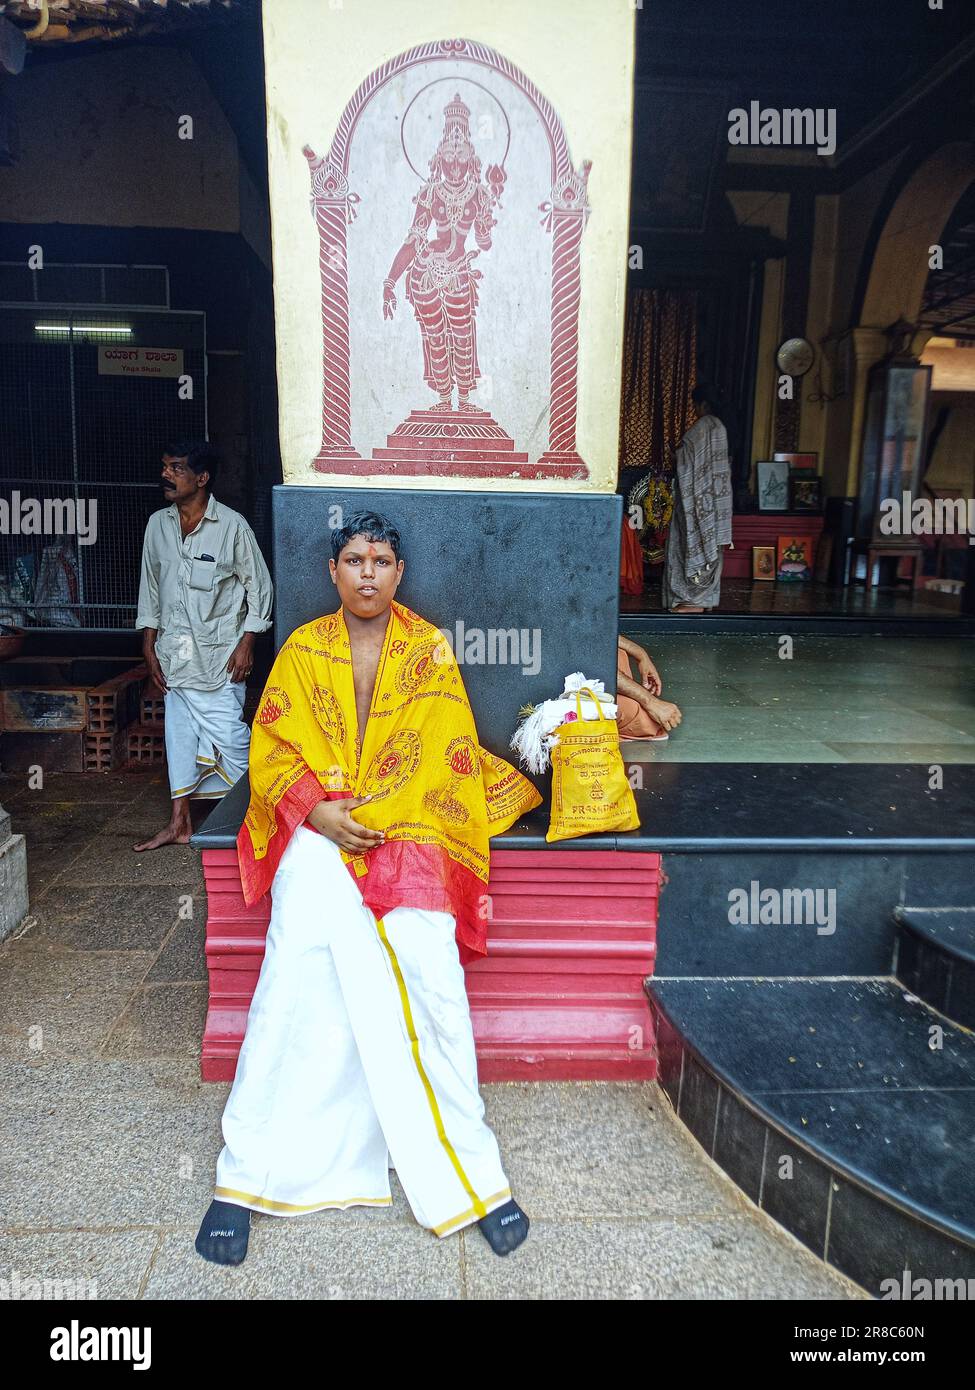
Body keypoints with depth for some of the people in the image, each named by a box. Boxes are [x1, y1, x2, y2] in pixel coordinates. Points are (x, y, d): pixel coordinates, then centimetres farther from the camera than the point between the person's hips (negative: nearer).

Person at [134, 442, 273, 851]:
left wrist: (246, 644, -9)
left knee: (228, 734, -4)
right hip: (175, 653, 5)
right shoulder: (157, 524, 6)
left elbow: (259, 586, -4)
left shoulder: (232, 525, -9)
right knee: (179, 733, 10)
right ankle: (180, 823, 19)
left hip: (219, 653, -5)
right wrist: (149, 646, 8)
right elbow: (150, 586, 12)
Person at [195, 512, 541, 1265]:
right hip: (319, 831, 1)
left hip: (409, 831, -1)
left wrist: (368, 818, -7)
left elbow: (448, 754, 2)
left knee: (428, 968, -20)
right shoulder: (302, 651, 11)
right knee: (300, 961, -21)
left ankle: (468, 1178, -7)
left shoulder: (430, 650, 8)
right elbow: (271, 750, 7)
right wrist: (317, 811, -11)